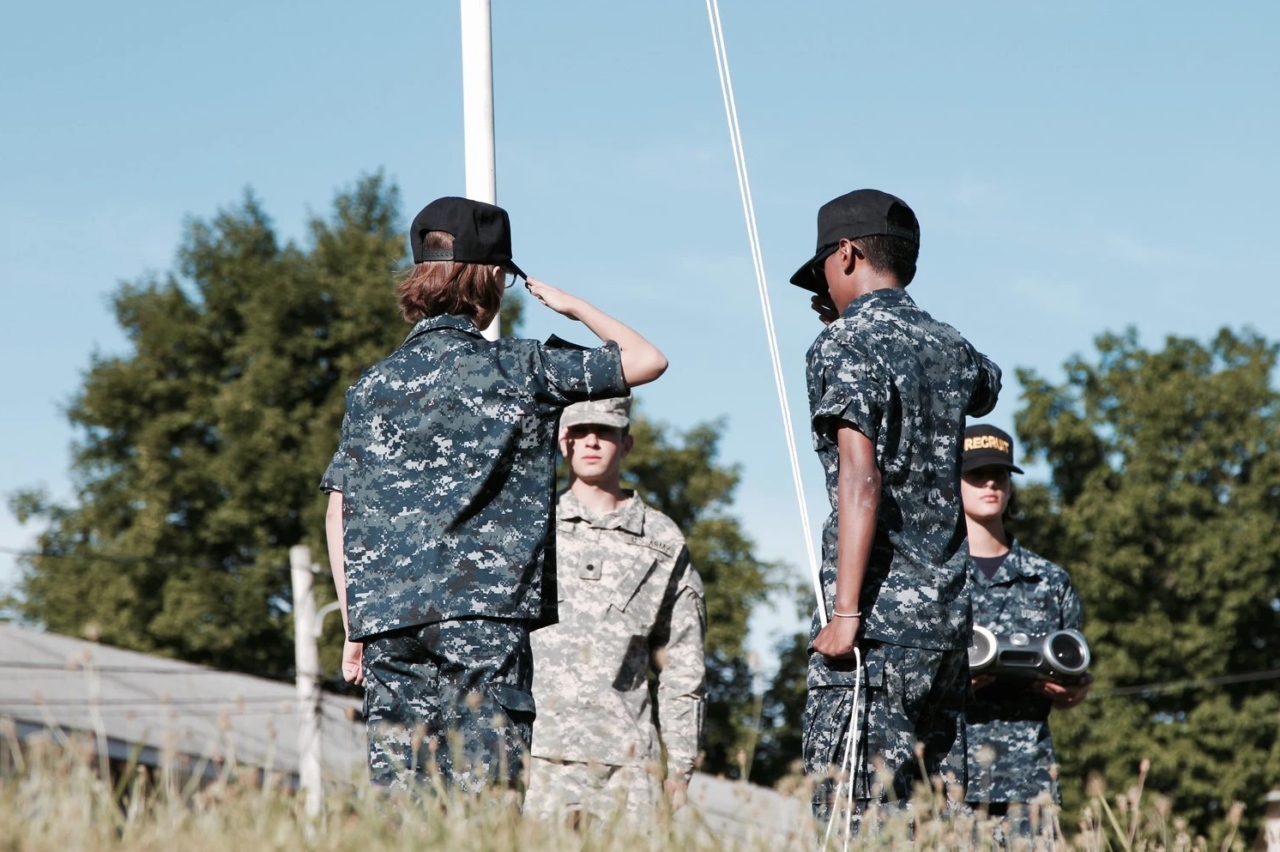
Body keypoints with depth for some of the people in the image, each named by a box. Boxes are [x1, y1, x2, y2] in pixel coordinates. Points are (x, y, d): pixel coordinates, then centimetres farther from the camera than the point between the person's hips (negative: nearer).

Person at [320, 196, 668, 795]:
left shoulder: (373, 384, 12)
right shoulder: (517, 370, 1)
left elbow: (338, 515, 11)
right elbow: (647, 361, 7)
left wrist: (353, 626, 15)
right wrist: (574, 307, 22)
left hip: (386, 615, 4)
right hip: (484, 612, -4)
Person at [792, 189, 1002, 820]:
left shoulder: (844, 346, -6)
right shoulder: (949, 346, 15)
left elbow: (861, 481, -17)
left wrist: (845, 612, -19)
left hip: (876, 622, -7)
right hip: (948, 621, 7)